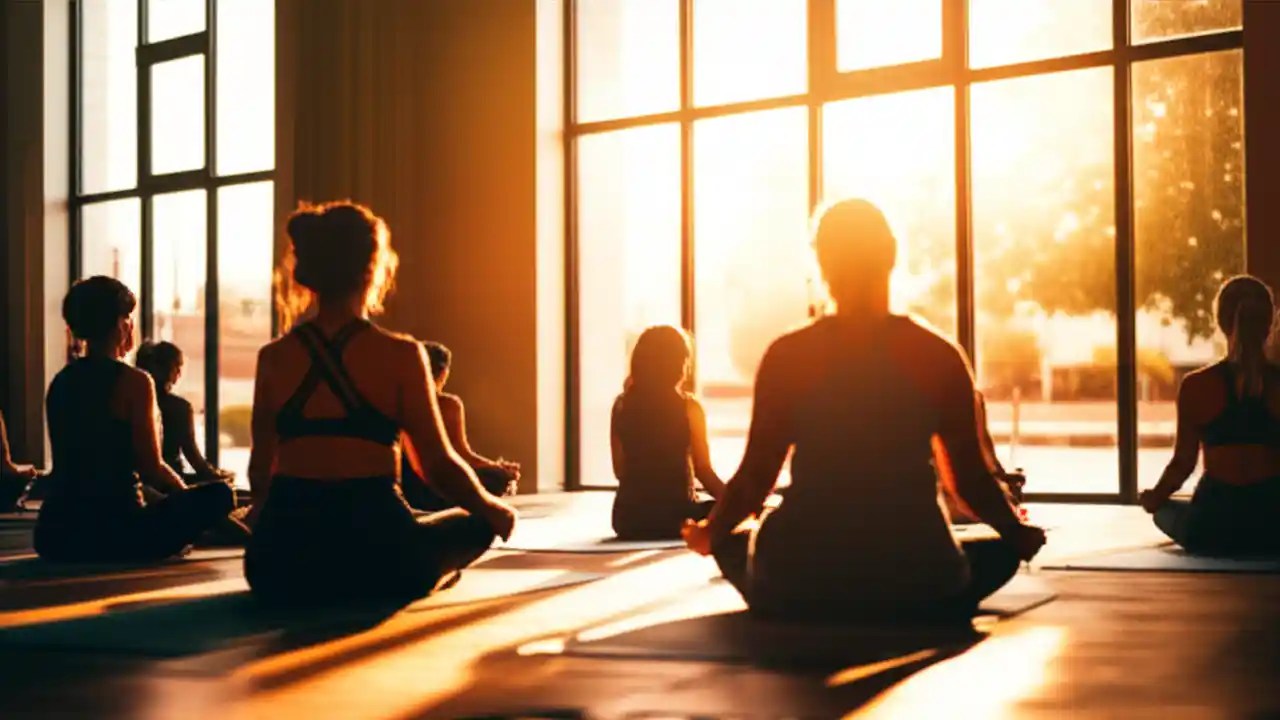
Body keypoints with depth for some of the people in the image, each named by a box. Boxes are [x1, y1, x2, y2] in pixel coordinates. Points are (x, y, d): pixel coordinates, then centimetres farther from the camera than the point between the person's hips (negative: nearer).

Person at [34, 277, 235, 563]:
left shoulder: (60, 382, 11)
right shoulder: (133, 381, -9)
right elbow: (150, 468, -8)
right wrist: (186, 493, 14)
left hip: (55, 537, 7)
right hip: (113, 533, -7)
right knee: (218, 495, 5)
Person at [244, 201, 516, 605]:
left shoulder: (273, 359, 5)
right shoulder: (401, 355, -5)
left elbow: (261, 472, 11)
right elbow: (440, 465, -1)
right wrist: (493, 509, 20)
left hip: (283, 566, 3)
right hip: (375, 559, -3)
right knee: (482, 522, 24)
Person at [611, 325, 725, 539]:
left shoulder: (622, 405, 3)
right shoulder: (688, 407, -9)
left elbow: (620, 470, 8)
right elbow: (703, 470, -8)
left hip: (628, 518, 6)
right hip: (673, 516, -6)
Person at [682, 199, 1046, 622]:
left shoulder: (787, 356, -1)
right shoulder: (940, 357, 0)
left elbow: (756, 476, 2)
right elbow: (972, 478, 3)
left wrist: (709, 531, 22)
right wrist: (1021, 535, 23)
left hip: (798, 590, 0)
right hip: (918, 589, 0)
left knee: (731, 541, 33)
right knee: (1000, 552, 30)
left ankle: (815, 616, 18)